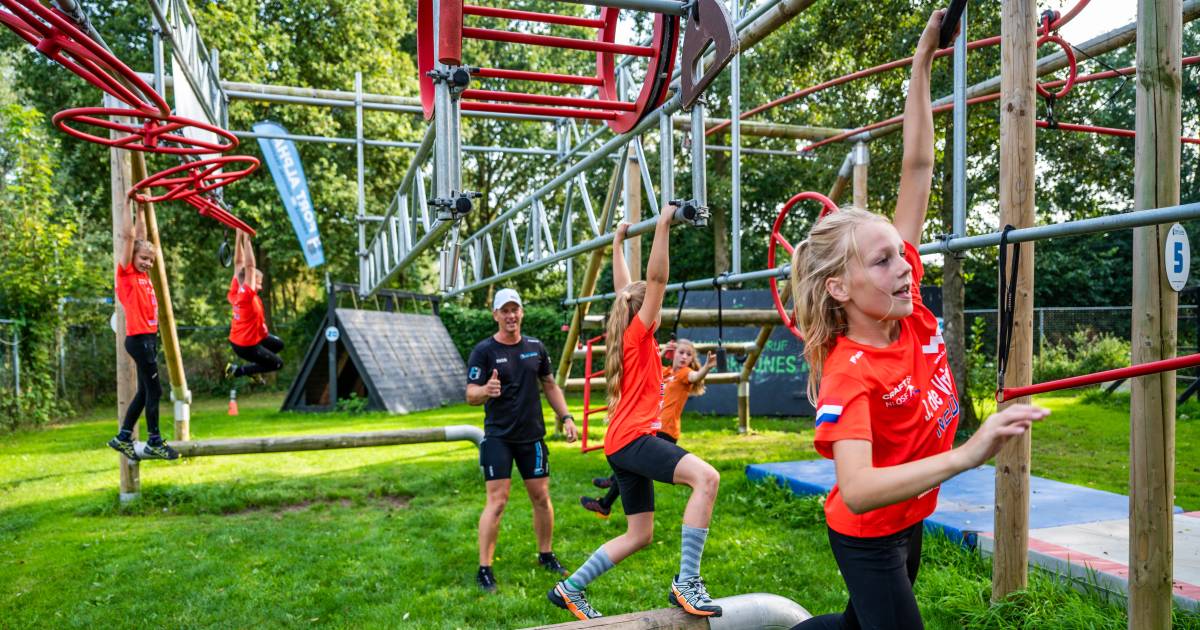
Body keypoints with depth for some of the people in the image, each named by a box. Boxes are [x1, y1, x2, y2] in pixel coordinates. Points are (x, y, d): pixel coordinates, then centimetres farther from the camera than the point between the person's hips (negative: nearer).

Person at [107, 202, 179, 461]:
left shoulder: (143, 276, 12)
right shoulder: (127, 274, -6)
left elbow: (141, 236, 17)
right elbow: (128, 236, -10)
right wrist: (127, 204, -7)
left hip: (149, 338, 8)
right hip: (138, 339, -8)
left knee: (145, 391, 12)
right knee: (154, 390, -3)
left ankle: (123, 438, 21)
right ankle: (154, 442, 6)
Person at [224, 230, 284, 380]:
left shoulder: (236, 290, -7)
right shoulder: (246, 295, -28)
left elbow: (239, 263, -7)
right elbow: (249, 266, -35)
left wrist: (239, 236, -9)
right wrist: (246, 239, -36)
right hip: (245, 345, -9)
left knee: (278, 344, 24)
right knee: (277, 364, 5)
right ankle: (238, 370, 7)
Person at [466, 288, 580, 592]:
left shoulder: (536, 347, 6)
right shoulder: (484, 351, -7)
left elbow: (550, 385, 16)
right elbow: (471, 396, -12)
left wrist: (566, 417, 8)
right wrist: (486, 390, -34)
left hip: (532, 435, 4)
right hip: (498, 437, -4)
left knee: (541, 497, 9)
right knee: (497, 500, -9)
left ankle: (546, 555, 27)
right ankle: (484, 569, 1)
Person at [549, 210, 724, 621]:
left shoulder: (627, 333, 16)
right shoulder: (638, 334, -5)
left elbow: (624, 290, 28)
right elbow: (656, 280, -14)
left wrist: (618, 243, 35)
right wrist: (663, 226, -16)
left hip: (626, 441, 10)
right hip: (633, 437, -10)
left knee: (639, 534, 14)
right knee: (706, 476, -29)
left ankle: (570, 590, 23)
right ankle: (686, 582, -29)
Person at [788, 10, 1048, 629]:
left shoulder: (908, 306, -15)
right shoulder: (847, 373, -32)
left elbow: (917, 169, -12)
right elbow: (856, 492, -45)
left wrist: (923, 60, -11)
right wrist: (968, 453, -54)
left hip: (910, 521, 8)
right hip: (867, 537, -8)